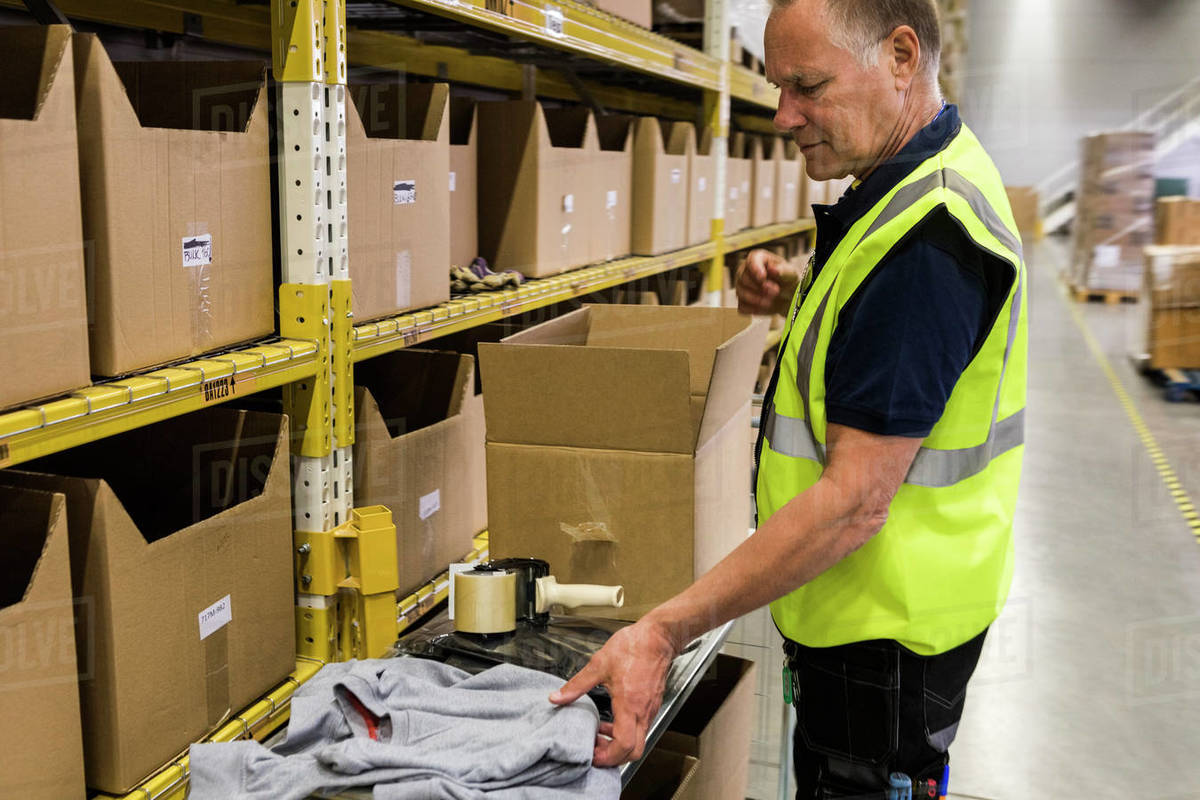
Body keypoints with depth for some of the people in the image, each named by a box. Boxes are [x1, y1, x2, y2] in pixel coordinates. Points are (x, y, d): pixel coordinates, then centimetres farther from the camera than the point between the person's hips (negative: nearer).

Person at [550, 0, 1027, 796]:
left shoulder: (926, 231, -28)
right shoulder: (939, 177, 5)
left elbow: (856, 499, -33)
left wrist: (665, 630, -33)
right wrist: (805, 298, 3)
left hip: (884, 627, -10)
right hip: (874, 606, 10)